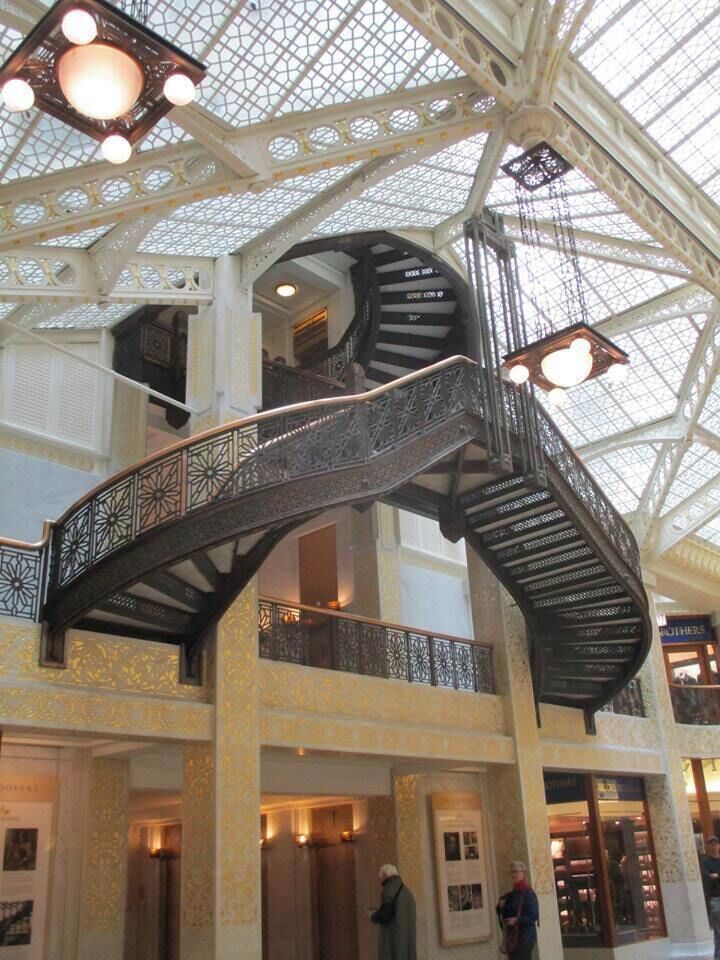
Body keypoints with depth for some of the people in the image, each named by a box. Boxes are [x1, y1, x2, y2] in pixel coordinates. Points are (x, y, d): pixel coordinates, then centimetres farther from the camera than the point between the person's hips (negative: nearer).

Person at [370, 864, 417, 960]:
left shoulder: (390, 888, -5)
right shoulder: (407, 892, 20)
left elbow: (385, 915, -15)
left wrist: (374, 916, 6)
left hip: (393, 942, -8)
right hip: (407, 943, 8)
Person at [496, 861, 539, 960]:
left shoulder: (528, 893, -11)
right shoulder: (511, 894, 12)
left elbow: (534, 916, -17)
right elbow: (505, 914, 19)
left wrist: (517, 920, -24)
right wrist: (501, 907, -2)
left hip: (526, 936, -8)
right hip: (512, 937, 8)